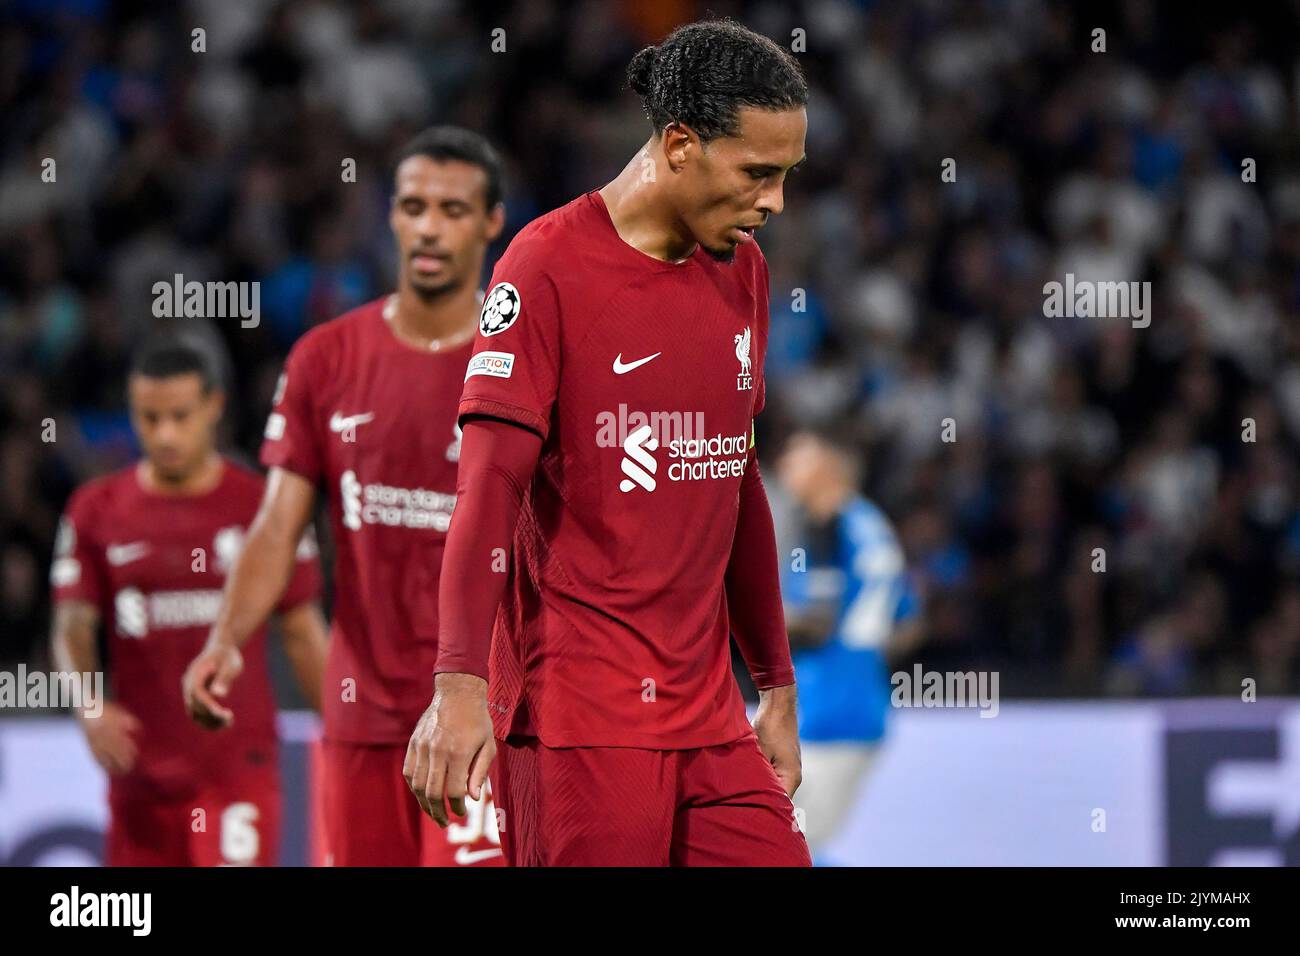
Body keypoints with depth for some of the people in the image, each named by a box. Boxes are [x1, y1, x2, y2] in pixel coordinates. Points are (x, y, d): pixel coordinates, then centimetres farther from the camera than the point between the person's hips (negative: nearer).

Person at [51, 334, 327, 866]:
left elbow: (302, 632, 7)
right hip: (141, 769, 3)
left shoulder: (261, 504, 2)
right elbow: (72, 629, 5)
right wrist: (89, 706, -15)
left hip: (239, 765, -3)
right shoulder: (96, 511, 5)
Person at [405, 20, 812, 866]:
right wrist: (459, 685, -24)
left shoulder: (744, 272, 14)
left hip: (708, 714, 7)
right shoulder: (550, 265, -8)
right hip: (577, 717, -7)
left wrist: (778, 690, 22)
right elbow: (491, 483, -15)